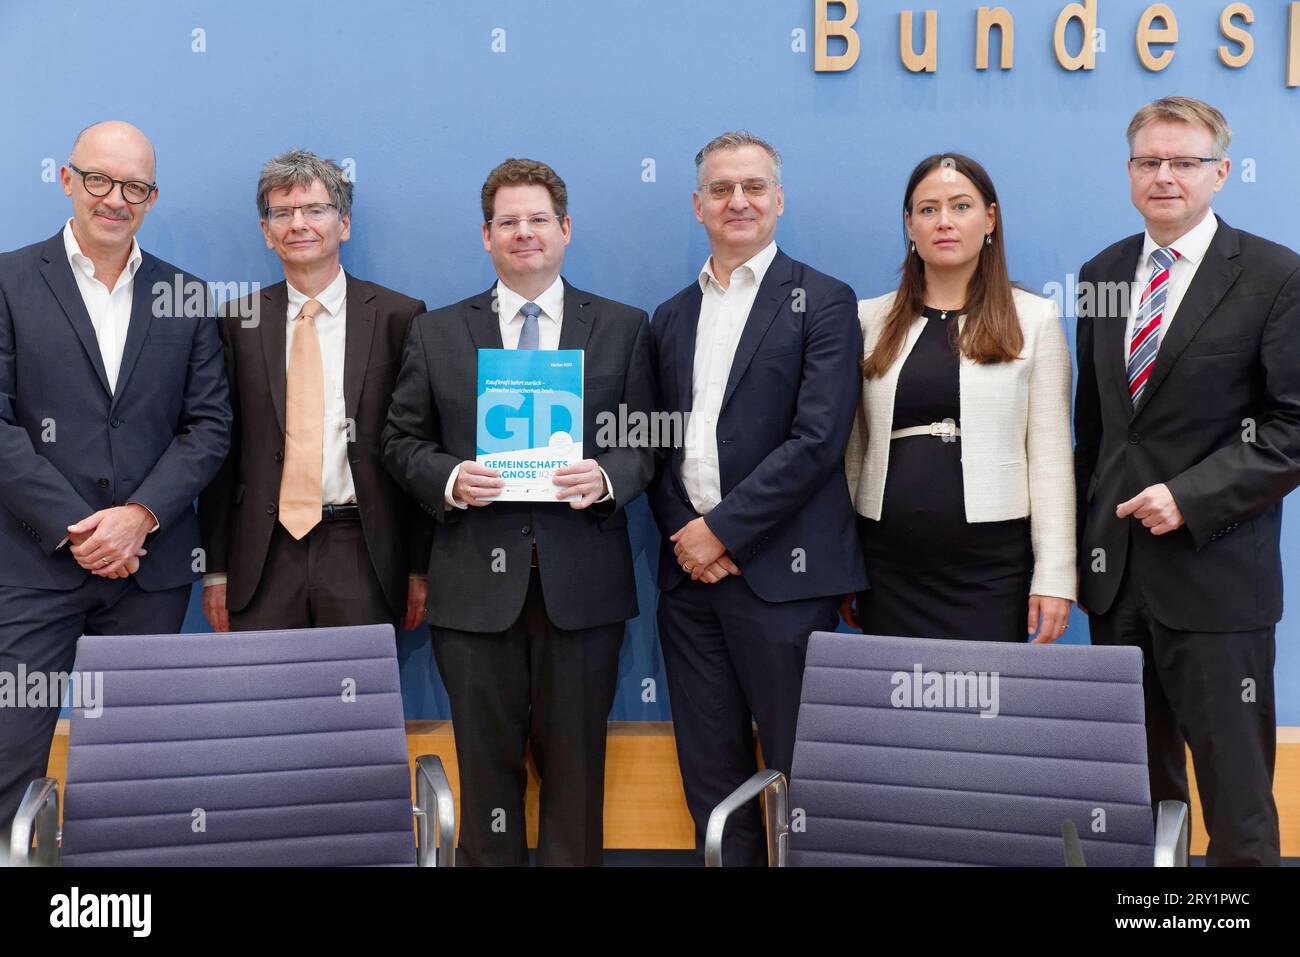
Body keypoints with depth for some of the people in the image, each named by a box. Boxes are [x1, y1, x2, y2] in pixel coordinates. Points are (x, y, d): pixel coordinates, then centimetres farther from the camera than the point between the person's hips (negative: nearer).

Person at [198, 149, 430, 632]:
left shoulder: (398, 316, 1)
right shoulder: (238, 321, 7)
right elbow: (220, 450, 8)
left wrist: (420, 569, 0)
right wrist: (215, 571, 5)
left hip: (362, 556, -1)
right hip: (263, 559, 2)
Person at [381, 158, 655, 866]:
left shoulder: (623, 328, 7)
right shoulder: (436, 334, 9)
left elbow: (649, 441, 6)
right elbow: (402, 441, 9)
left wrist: (607, 478, -14)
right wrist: (448, 479, -11)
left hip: (582, 582, 0)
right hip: (475, 581, 1)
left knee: (575, 761, 7)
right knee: (486, 761, 8)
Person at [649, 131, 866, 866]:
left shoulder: (823, 302, -1)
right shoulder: (672, 316, 16)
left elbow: (818, 439, -12)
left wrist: (723, 529, -13)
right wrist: (683, 531, -3)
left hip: (781, 571, -5)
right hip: (690, 566, 5)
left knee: (800, 775, 2)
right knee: (710, 773, 11)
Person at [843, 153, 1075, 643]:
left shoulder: (1034, 319, 3)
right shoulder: (870, 319, 8)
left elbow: (1051, 457, 0)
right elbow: (852, 452, 10)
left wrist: (1054, 576, -6)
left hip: (992, 566, -2)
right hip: (889, 568, 2)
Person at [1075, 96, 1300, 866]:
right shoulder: (1103, 273, 12)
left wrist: (1189, 497, -17)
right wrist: (1089, 530, 10)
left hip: (1215, 575, -4)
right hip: (1116, 570, 4)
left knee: (1234, 793, 3)